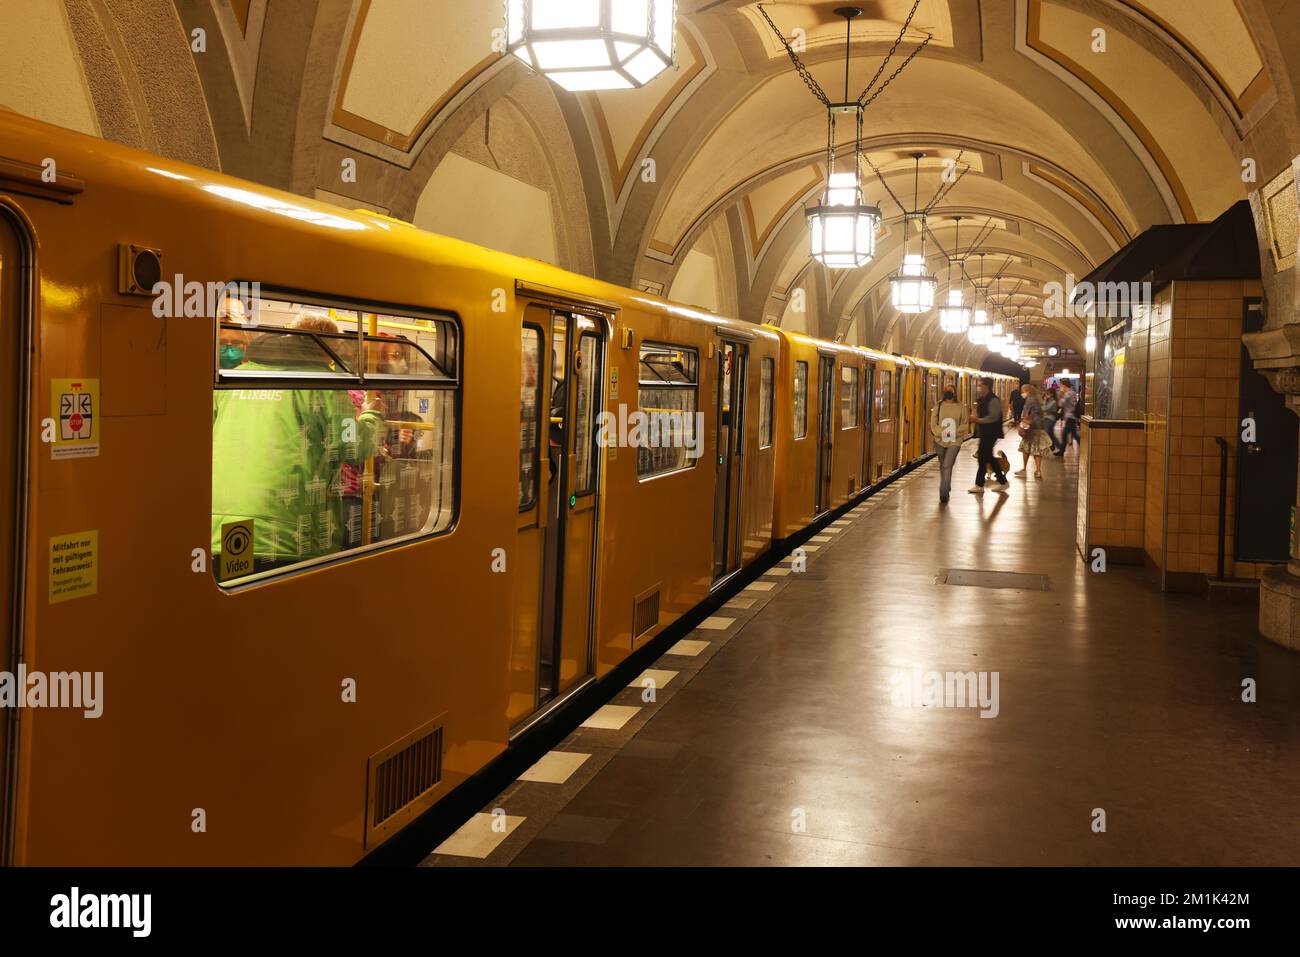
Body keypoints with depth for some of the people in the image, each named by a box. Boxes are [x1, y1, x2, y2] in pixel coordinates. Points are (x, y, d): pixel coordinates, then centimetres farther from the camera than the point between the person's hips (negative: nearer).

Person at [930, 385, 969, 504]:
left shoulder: (961, 408, -1)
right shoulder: (938, 407, 2)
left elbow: (965, 425, 0)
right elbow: (933, 424, 0)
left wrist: (954, 432, -16)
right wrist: (942, 432, -18)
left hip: (955, 441, -3)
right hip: (940, 441, 3)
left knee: (947, 466, -14)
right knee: (942, 466, 16)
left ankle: (943, 494, -13)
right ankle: (946, 488, 39)